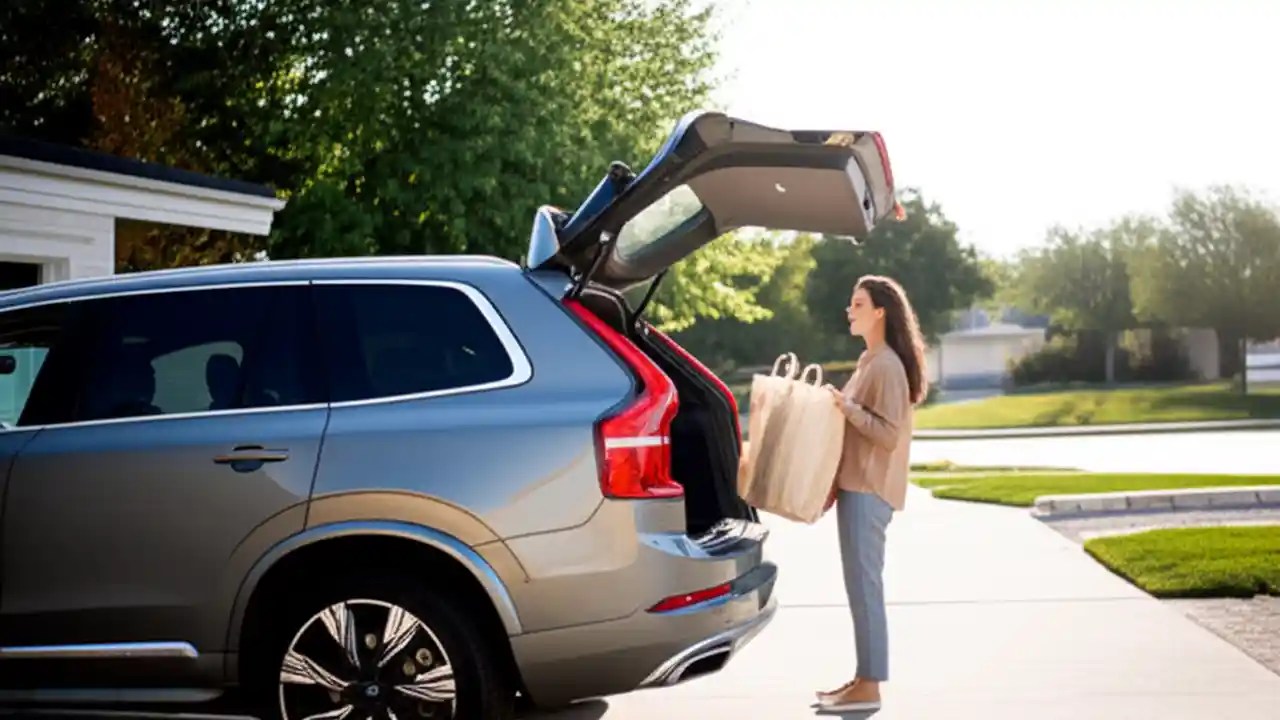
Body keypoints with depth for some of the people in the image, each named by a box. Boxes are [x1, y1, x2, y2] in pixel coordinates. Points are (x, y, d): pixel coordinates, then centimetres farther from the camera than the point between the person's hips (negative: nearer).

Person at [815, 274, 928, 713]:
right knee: (860, 585, 12)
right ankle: (863, 679, 17)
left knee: (864, 585, -8)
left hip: (869, 490, -10)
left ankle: (869, 687, -5)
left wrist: (848, 408, -22)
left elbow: (889, 435, -18)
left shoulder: (888, 366, -13)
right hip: (856, 485, 10)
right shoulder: (871, 361, 17)